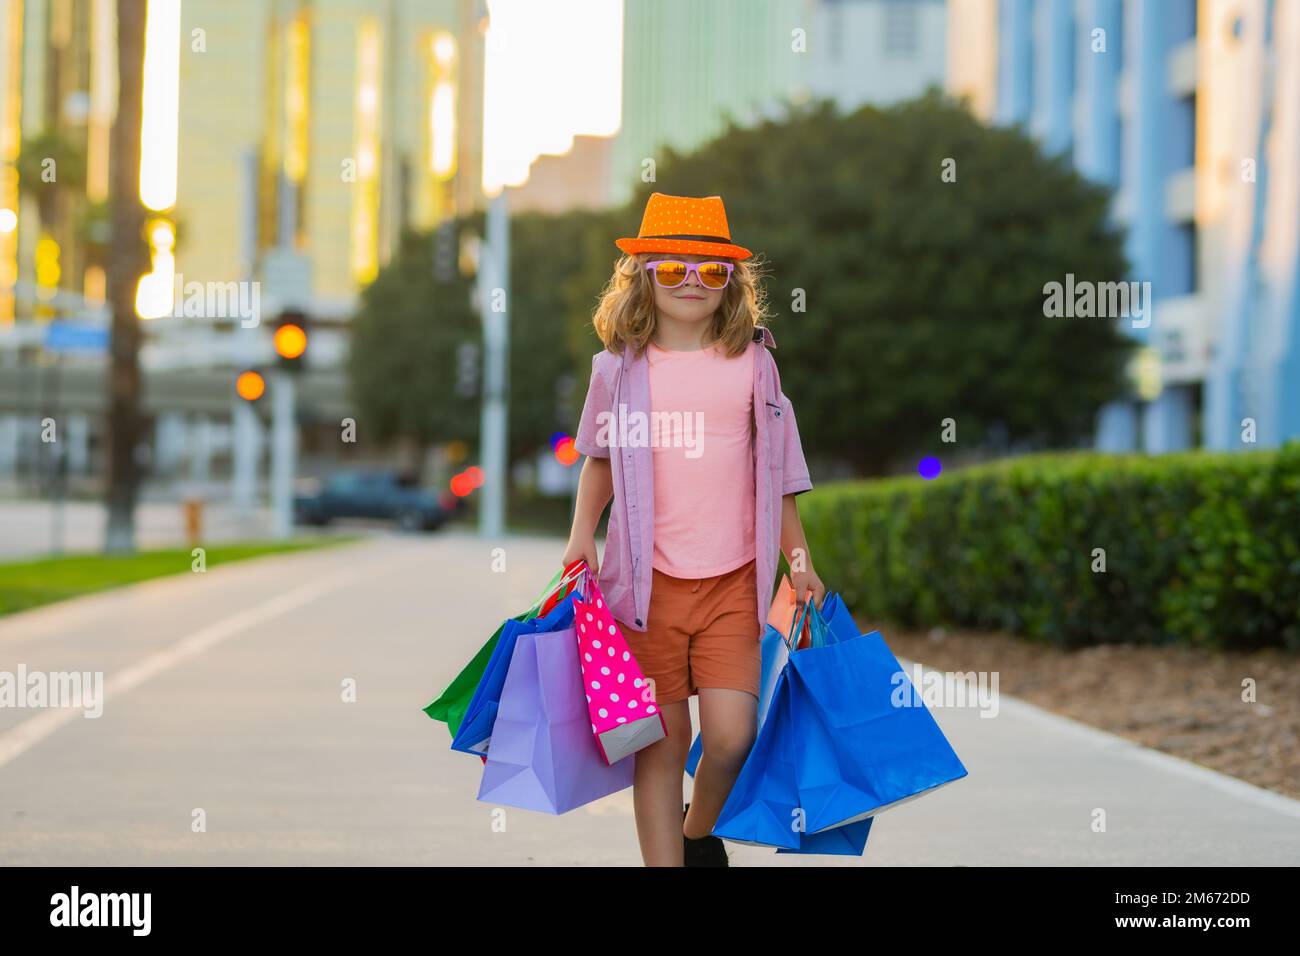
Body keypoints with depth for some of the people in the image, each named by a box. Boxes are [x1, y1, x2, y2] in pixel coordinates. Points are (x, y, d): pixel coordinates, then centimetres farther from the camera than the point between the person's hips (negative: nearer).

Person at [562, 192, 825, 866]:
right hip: (649, 580, 0)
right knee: (660, 741, 2)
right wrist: (581, 535, 4)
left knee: (731, 737, -9)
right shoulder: (621, 368, 3)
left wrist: (798, 560, 12)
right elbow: (599, 458, 17)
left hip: (732, 582, 0)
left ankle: (699, 830, 22)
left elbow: (773, 470, 12)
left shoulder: (751, 363, 4)